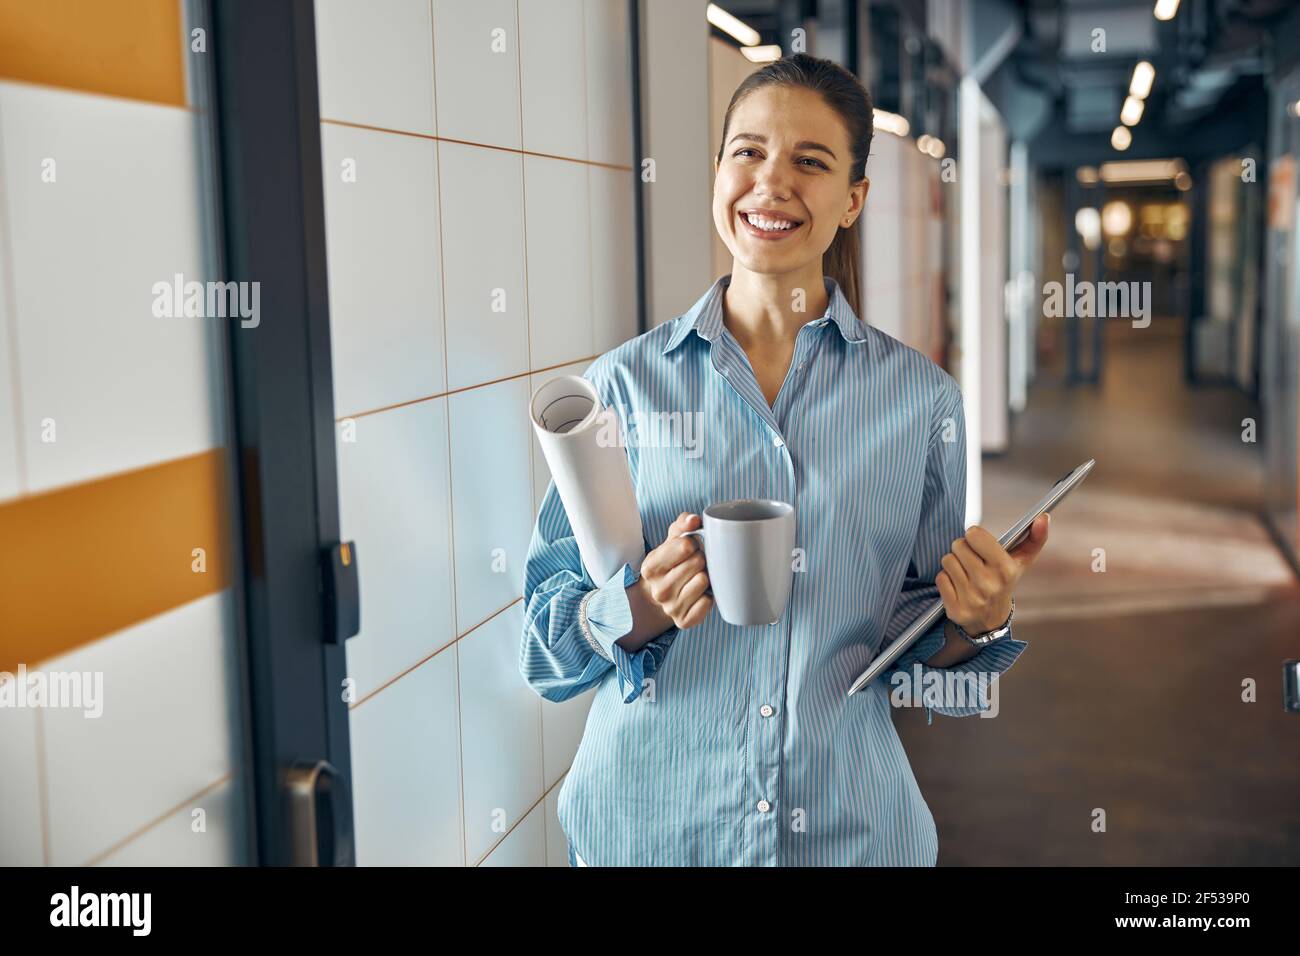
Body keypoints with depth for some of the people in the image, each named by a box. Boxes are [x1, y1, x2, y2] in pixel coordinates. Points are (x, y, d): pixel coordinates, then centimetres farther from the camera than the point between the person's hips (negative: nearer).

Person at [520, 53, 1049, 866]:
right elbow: (547, 632, -3)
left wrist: (975, 622, -16)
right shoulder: (626, 384, -5)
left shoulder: (922, 396, -2)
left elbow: (924, 648, 5)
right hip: (649, 820, 0)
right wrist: (643, 608, -22)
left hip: (851, 824, 1)